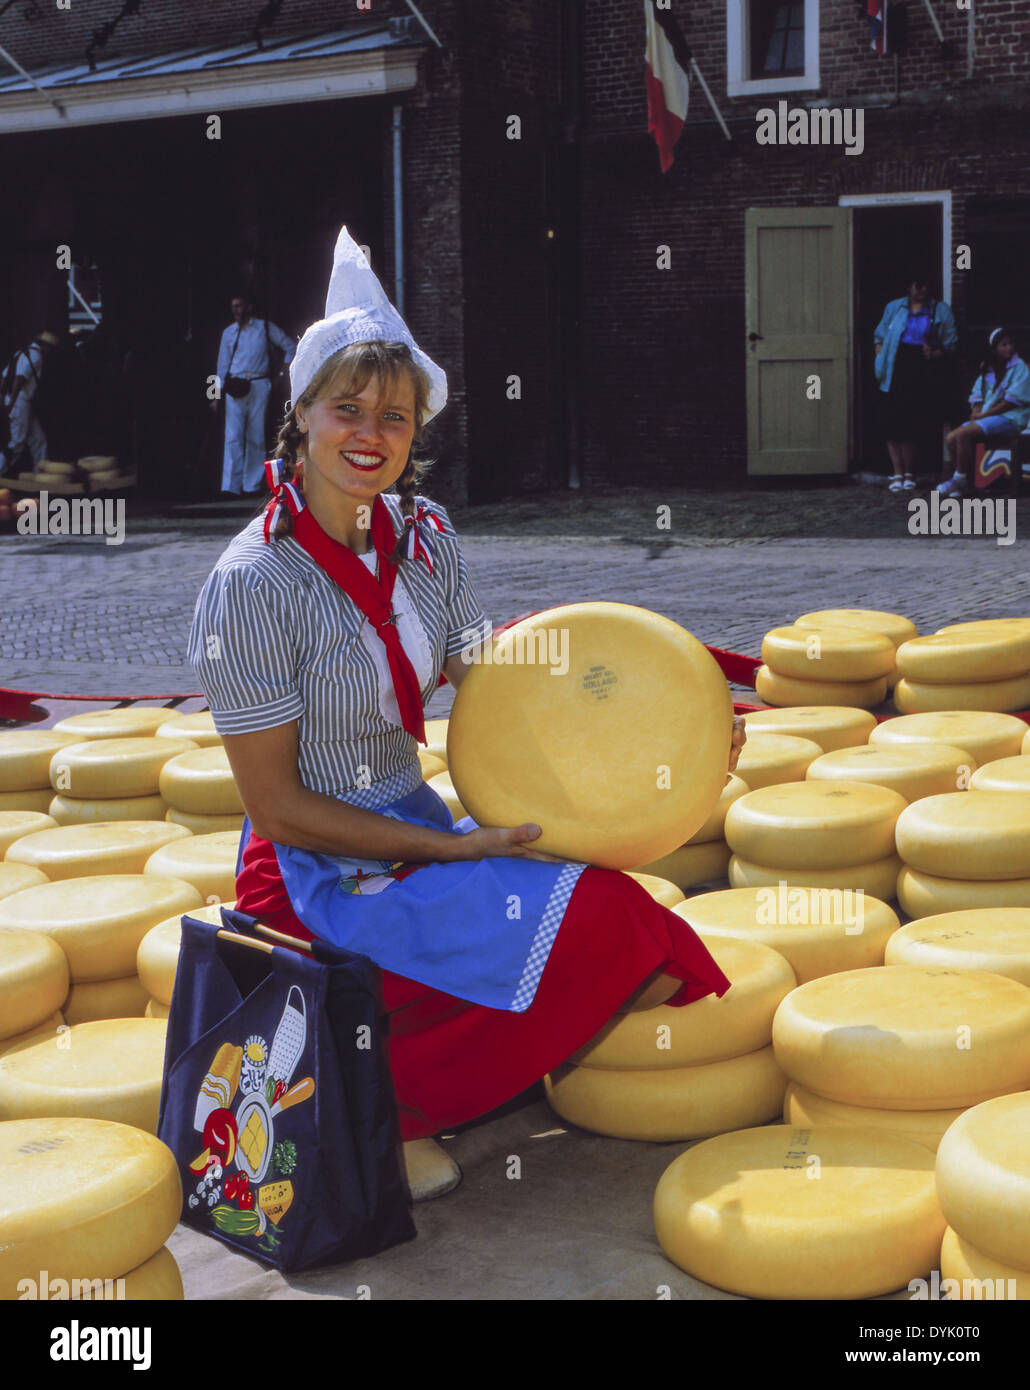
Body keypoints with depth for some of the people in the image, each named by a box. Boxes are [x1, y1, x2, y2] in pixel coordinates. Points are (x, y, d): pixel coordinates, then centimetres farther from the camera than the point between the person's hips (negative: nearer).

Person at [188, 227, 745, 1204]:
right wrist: (459, 851, -18)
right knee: (590, 918, -22)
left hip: (417, 836, 7)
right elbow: (277, 806, -15)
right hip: (317, 878, -7)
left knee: (624, 917, -11)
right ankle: (378, 1108, -6)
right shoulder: (253, 586, -17)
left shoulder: (422, 538, 2)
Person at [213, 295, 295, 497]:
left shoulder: (265, 327, 6)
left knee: (256, 438, -1)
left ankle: (252, 485, 6)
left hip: (259, 387, -1)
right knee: (233, 437, -10)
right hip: (235, 388, 1)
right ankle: (230, 486, -15)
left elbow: (290, 347, 15)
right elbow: (222, 365, 16)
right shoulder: (228, 333, 12)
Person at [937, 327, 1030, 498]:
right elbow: (977, 396, 18)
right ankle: (964, 482, -9)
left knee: (963, 434, -26)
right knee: (952, 438, -13)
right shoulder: (987, 369, 18)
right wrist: (976, 413, -5)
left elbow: (1012, 401, -12)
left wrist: (983, 415, -11)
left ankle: (960, 480, -15)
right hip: (985, 419, 7)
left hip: (1009, 418, -7)